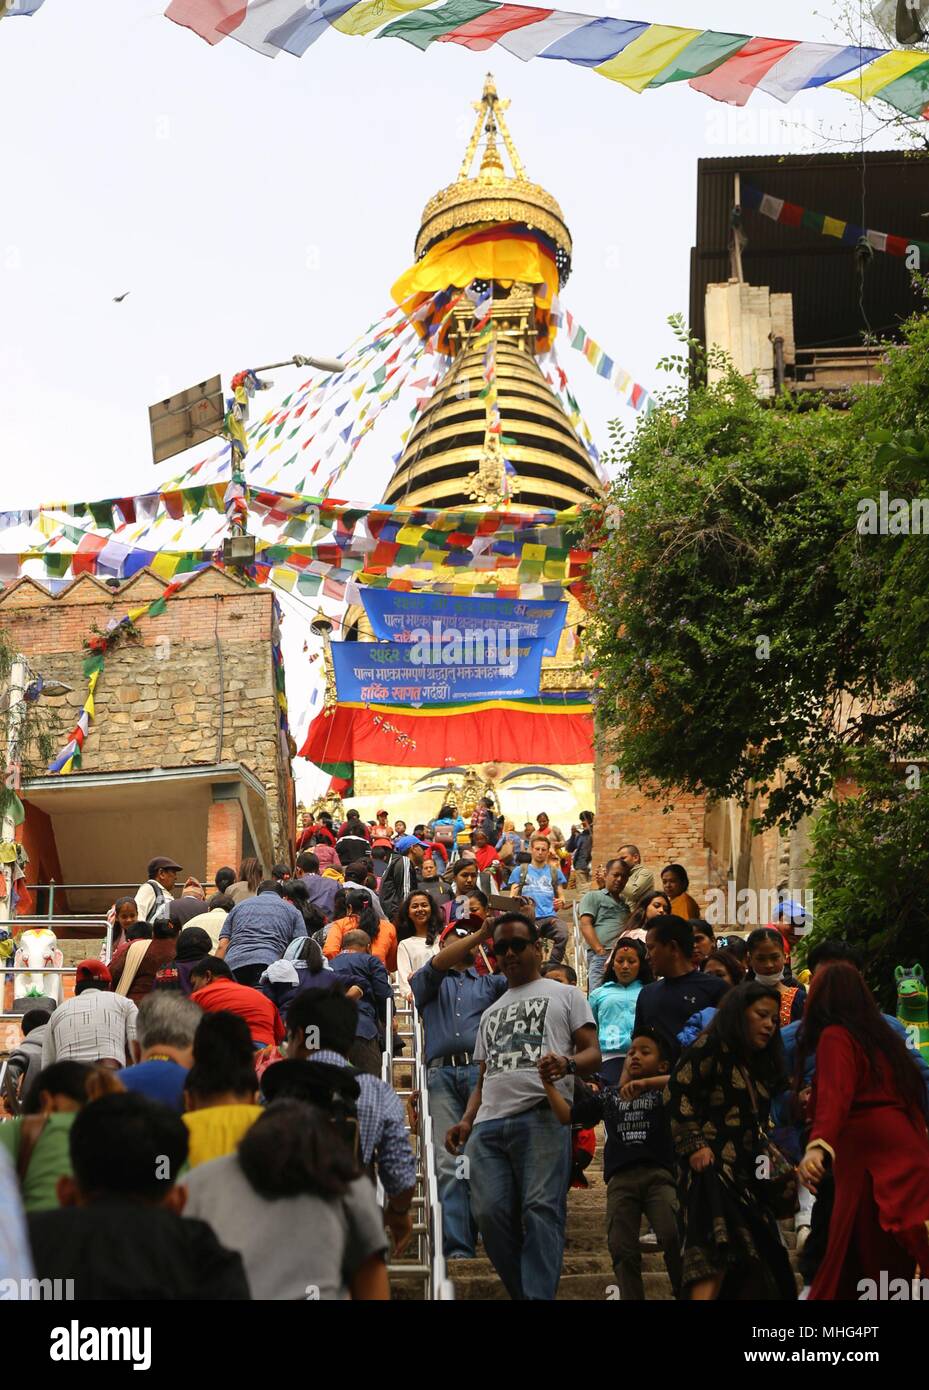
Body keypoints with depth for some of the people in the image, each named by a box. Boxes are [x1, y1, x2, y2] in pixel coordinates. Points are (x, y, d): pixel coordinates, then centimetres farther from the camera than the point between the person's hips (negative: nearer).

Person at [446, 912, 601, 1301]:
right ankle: (523, 1291, 7)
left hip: (543, 1117, -5)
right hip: (488, 1126, 5)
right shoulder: (491, 1013, 33)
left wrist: (567, 1063, -17)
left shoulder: (565, 995, 18)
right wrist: (466, 1122, 12)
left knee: (541, 1211, -16)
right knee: (489, 1212, -7)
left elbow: (593, 1053, 6)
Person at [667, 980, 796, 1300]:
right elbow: (678, 1092, -12)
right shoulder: (711, 1046, -3)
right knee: (715, 1251, -24)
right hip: (710, 1165, -9)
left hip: (746, 1172, 9)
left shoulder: (760, 1064, 22)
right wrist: (694, 1144, -18)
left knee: (756, 1260, 4)